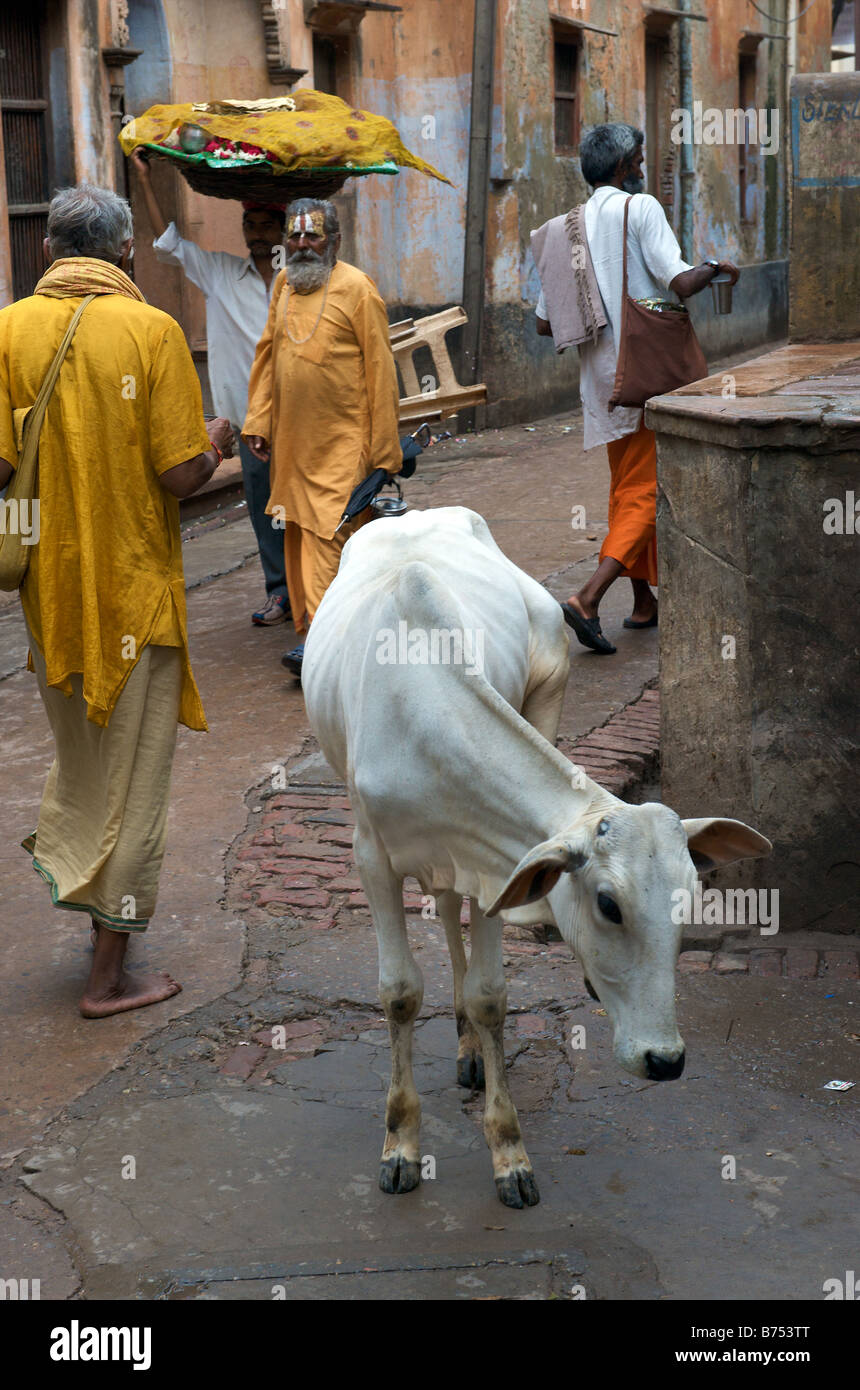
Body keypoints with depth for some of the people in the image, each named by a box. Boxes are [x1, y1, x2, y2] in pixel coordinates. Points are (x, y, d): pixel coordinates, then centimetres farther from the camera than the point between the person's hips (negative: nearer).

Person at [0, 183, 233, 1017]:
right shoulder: (151, 330, -12)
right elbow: (182, 474, -15)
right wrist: (215, 443, 6)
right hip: (134, 586, -3)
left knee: (76, 753, 25)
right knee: (132, 778, 7)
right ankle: (109, 973, 14)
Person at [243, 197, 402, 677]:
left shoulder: (356, 287, -7)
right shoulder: (284, 284, 12)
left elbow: (380, 368, -8)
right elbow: (268, 355, 18)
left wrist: (385, 447, -10)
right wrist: (258, 421, 11)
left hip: (343, 440, -6)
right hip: (292, 440, 7)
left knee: (329, 531, -13)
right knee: (298, 533, 8)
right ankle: (310, 630, 17)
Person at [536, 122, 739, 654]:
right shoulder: (641, 208, -9)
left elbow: (546, 323, 9)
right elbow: (680, 282, -20)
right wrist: (717, 266, 0)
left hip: (601, 373, 7)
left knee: (628, 488, 17)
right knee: (646, 491, -5)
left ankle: (645, 601, 24)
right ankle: (589, 598, -19)